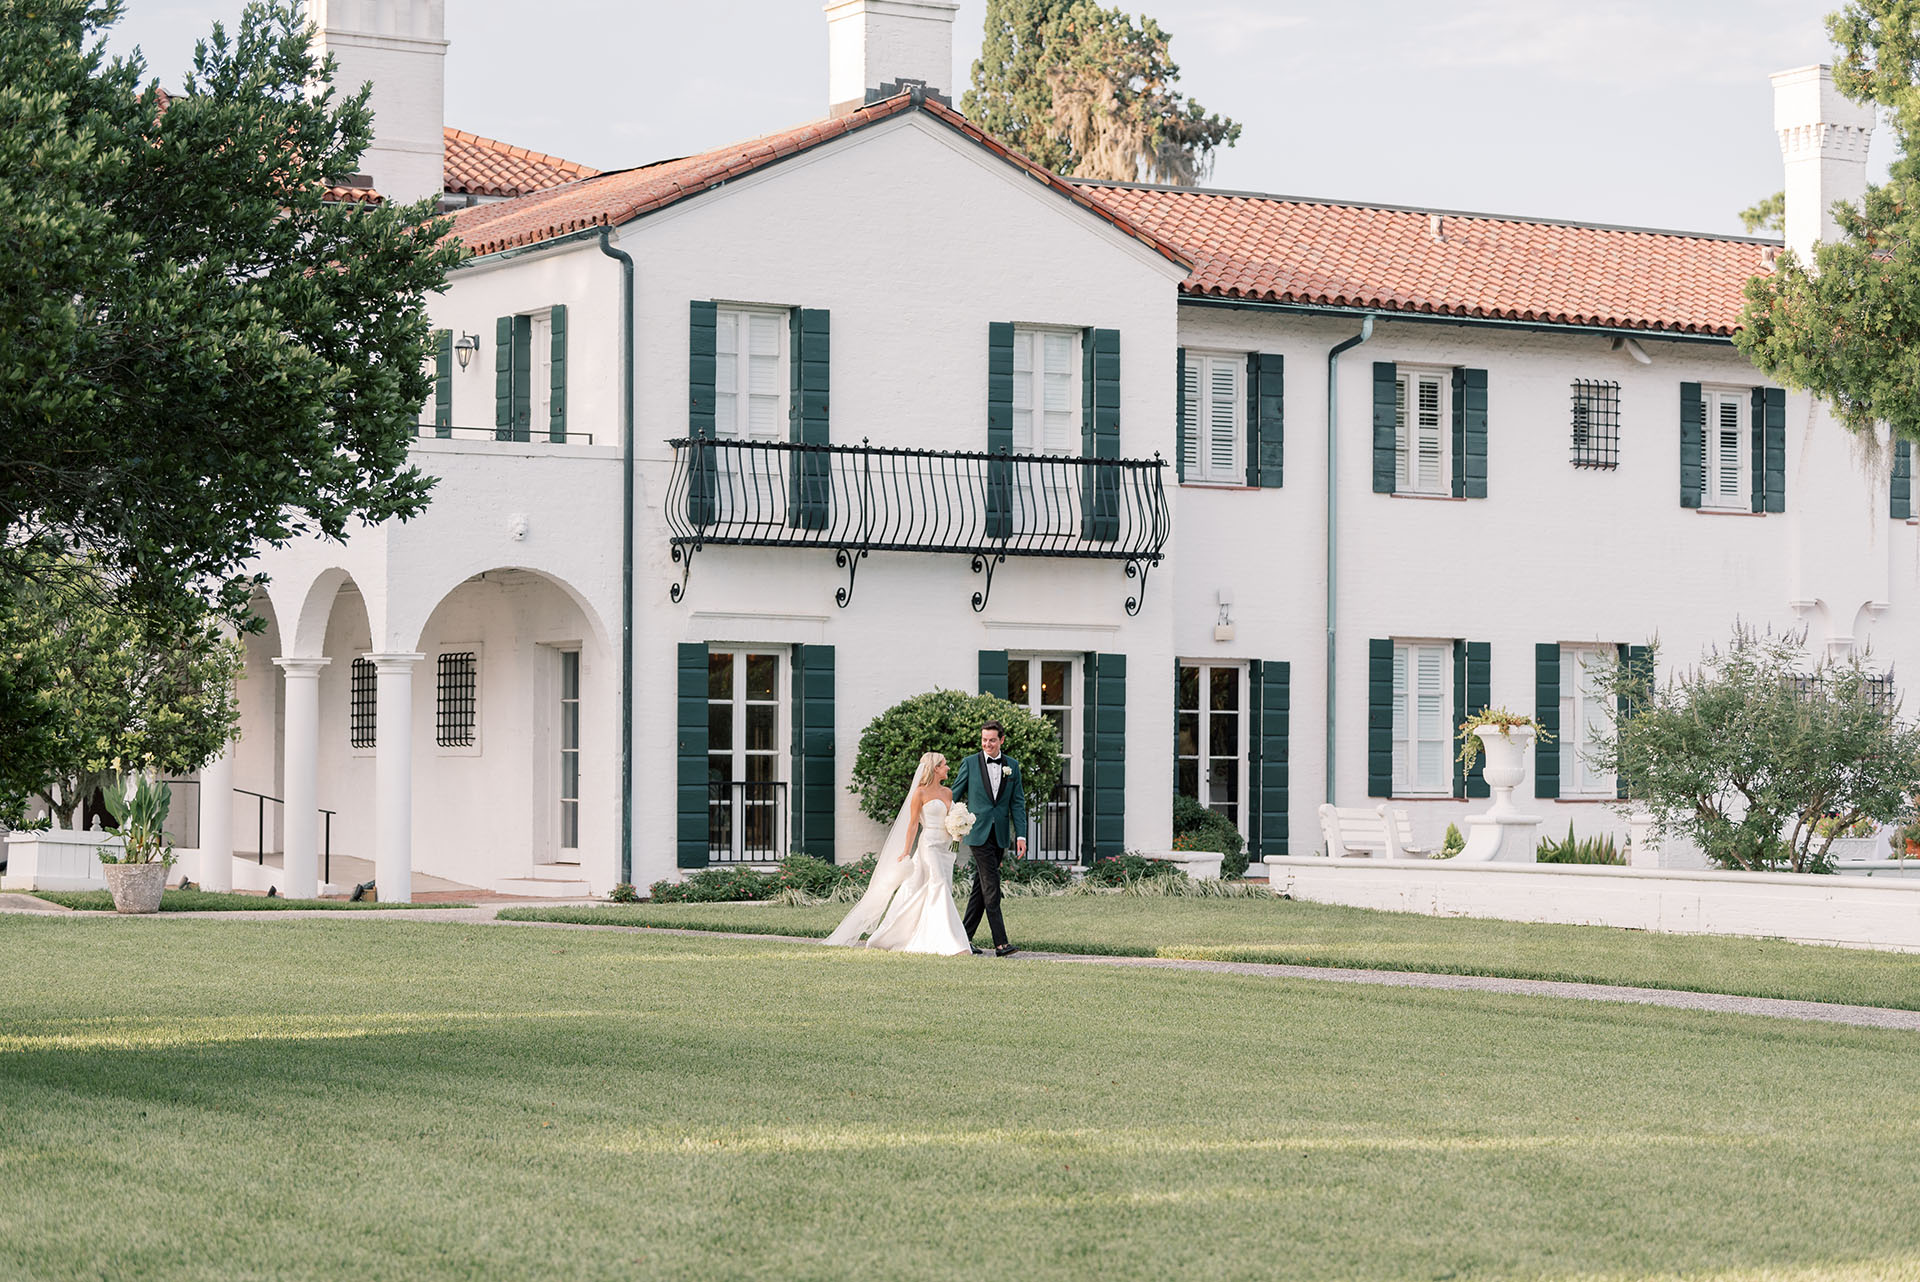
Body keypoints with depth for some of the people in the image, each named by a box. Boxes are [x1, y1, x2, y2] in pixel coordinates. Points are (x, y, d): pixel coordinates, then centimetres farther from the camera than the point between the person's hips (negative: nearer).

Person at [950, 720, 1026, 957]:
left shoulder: (1012, 766, 10)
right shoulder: (970, 763, 1)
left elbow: (1017, 802, 9)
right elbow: (954, 796, 7)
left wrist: (1021, 835, 2)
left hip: (1000, 835, 4)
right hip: (978, 833, -4)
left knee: (981, 886, 9)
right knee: (991, 886, -11)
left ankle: (965, 936, 17)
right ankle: (1000, 943, -16)